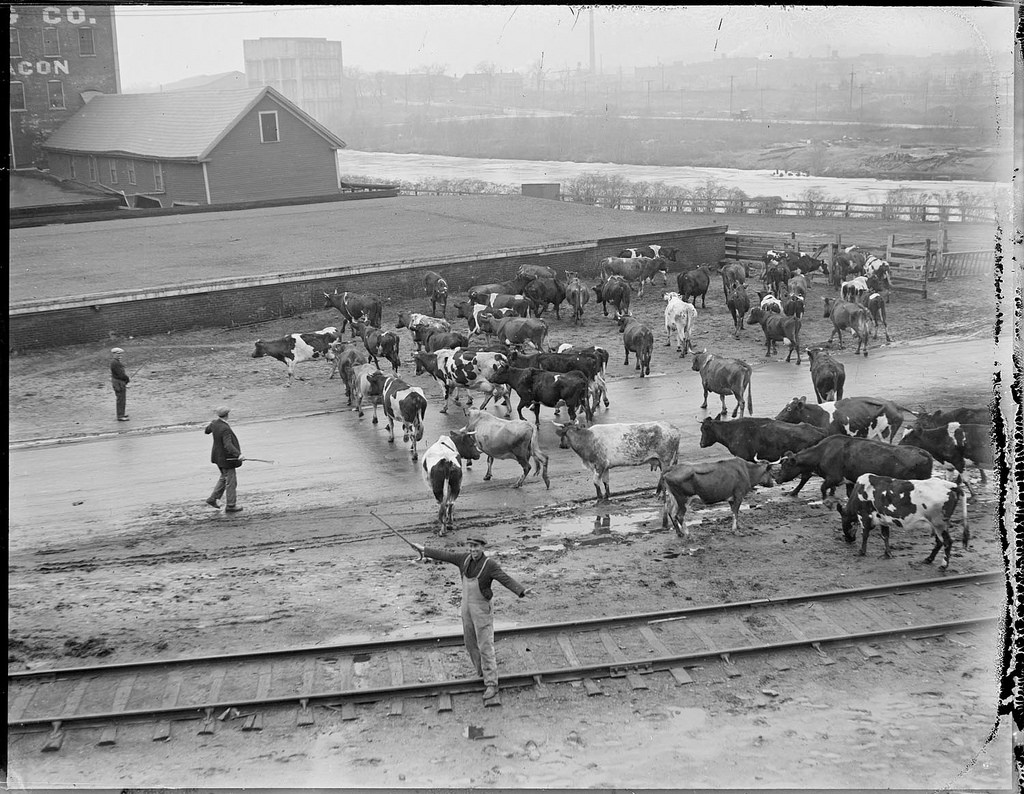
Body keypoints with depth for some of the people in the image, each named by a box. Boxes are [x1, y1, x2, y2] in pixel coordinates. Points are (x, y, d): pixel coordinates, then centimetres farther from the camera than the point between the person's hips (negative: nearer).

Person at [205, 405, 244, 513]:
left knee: (224, 478, 25)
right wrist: (238, 454, -47)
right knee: (231, 482, 3)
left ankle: (213, 499, 30)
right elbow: (228, 445, -38)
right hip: (226, 459, -9)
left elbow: (207, 430, 19)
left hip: (219, 456, 9)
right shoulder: (225, 429, -29)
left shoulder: (214, 423, -3)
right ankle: (230, 506, 11)